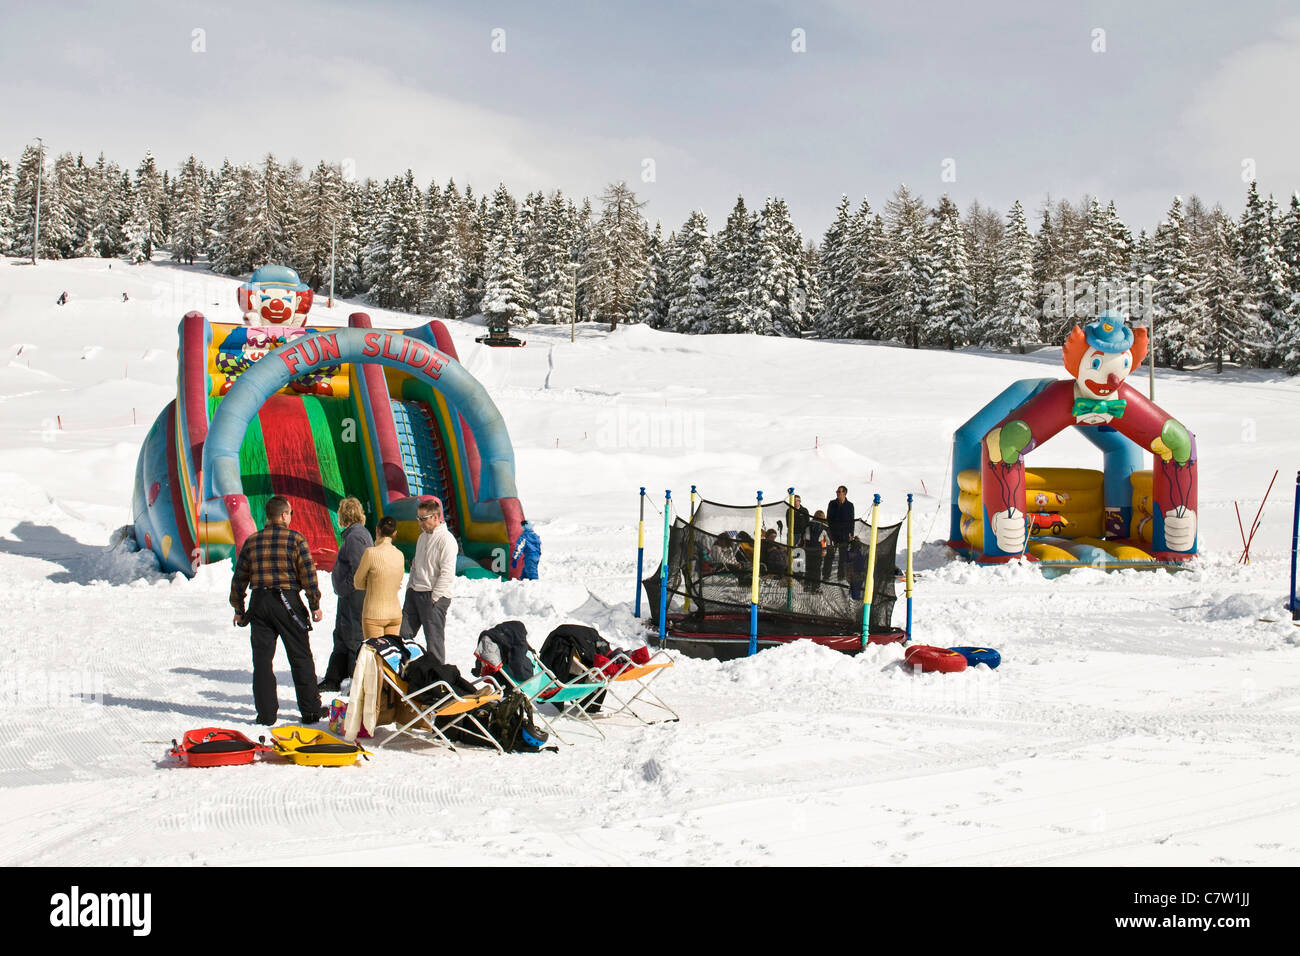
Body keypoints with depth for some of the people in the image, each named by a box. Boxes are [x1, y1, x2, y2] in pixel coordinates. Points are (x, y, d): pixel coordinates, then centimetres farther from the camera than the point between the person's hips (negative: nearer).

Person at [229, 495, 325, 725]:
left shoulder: (252, 541, 6)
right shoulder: (295, 539, -5)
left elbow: (239, 577, 9)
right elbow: (308, 574, -8)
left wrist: (239, 609, 17)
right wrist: (315, 605, 0)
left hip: (259, 603, 3)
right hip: (287, 601, -3)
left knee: (262, 659, 7)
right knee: (301, 658, 6)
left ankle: (266, 713, 4)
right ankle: (310, 710, 9)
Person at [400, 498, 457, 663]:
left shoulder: (446, 539, -12)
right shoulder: (423, 536, 15)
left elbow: (447, 573, -17)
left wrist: (434, 597, -17)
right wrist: (410, 588, 13)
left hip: (434, 597, -8)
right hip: (414, 593, 8)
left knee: (434, 638, -2)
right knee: (403, 634, 5)